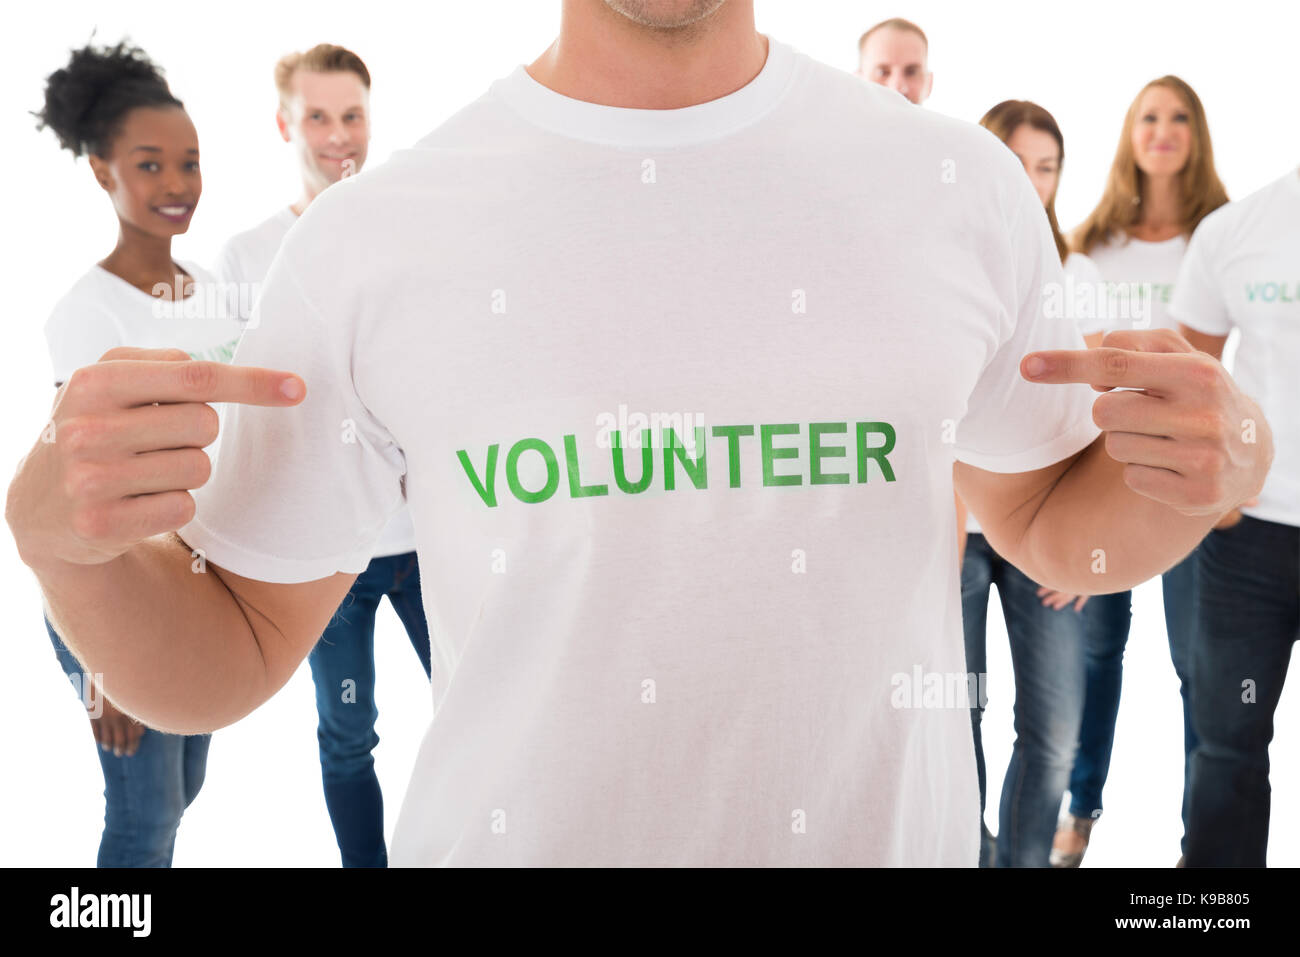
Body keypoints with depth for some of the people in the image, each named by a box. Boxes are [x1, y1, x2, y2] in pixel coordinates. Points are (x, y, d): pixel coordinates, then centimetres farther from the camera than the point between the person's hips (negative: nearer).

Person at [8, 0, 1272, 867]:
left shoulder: (963, 188, -5)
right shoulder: (363, 242, -9)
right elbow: (227, 661, -3)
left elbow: (1048, 520, 8)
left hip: (890, 828, 2)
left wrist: (1201, 475, -12)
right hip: (503, 832, -1)